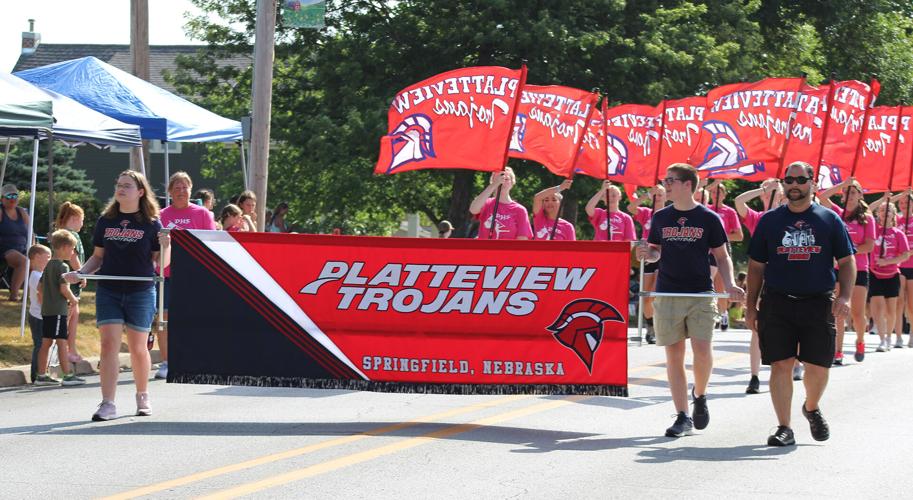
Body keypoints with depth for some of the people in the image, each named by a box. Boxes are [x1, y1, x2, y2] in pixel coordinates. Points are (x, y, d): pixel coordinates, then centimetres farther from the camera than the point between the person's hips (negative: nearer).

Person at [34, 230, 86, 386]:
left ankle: (41, 375, 12)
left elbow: (40, 287, 18)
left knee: (46, 343, 10)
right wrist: (73, 300, -4)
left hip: (46, 310, 9)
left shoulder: (48, 265, 15)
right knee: (61, 342, -7)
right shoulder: (62, 266, -11)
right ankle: (68, 375, -6)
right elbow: (64, 288, -19)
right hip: (58, 310, -9)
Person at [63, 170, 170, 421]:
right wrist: (80, 273, -2)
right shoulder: (106, 221, 6)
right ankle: (107, 404, -9)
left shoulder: (151, 223, -3)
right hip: (108, 290, 2)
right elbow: (98, 256, 13)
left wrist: (166, 246, -21)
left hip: (140, 292, -2)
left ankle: (142, 397, 29)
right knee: (109, 344, -8)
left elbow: (162, 263, -2)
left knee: (137, 347, 7)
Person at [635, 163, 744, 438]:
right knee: (674, 354, 1)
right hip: (667, 294, 3)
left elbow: (722, 255, 5)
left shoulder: (708, 219, 0)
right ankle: (683, 417, 6)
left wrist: (729, 284, -10)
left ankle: (700, 395, 17)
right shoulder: (660, 217, 9)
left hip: (701, 294, -3)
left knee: (702, 351, -13)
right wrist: (647, 253, -6)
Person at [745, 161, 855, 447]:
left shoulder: (829, 220, 7)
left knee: (818, 367, 2)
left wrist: (844, 297, -9)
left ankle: (812, 408, 32)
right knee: (781, 365, -6)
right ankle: (784, 428, -1)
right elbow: (756, 266, 12)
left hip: (818, 303, 0)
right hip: (777, 303, 0)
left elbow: (847, 262, 6)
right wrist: (751, 306, 6)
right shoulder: (770, 220, 9)